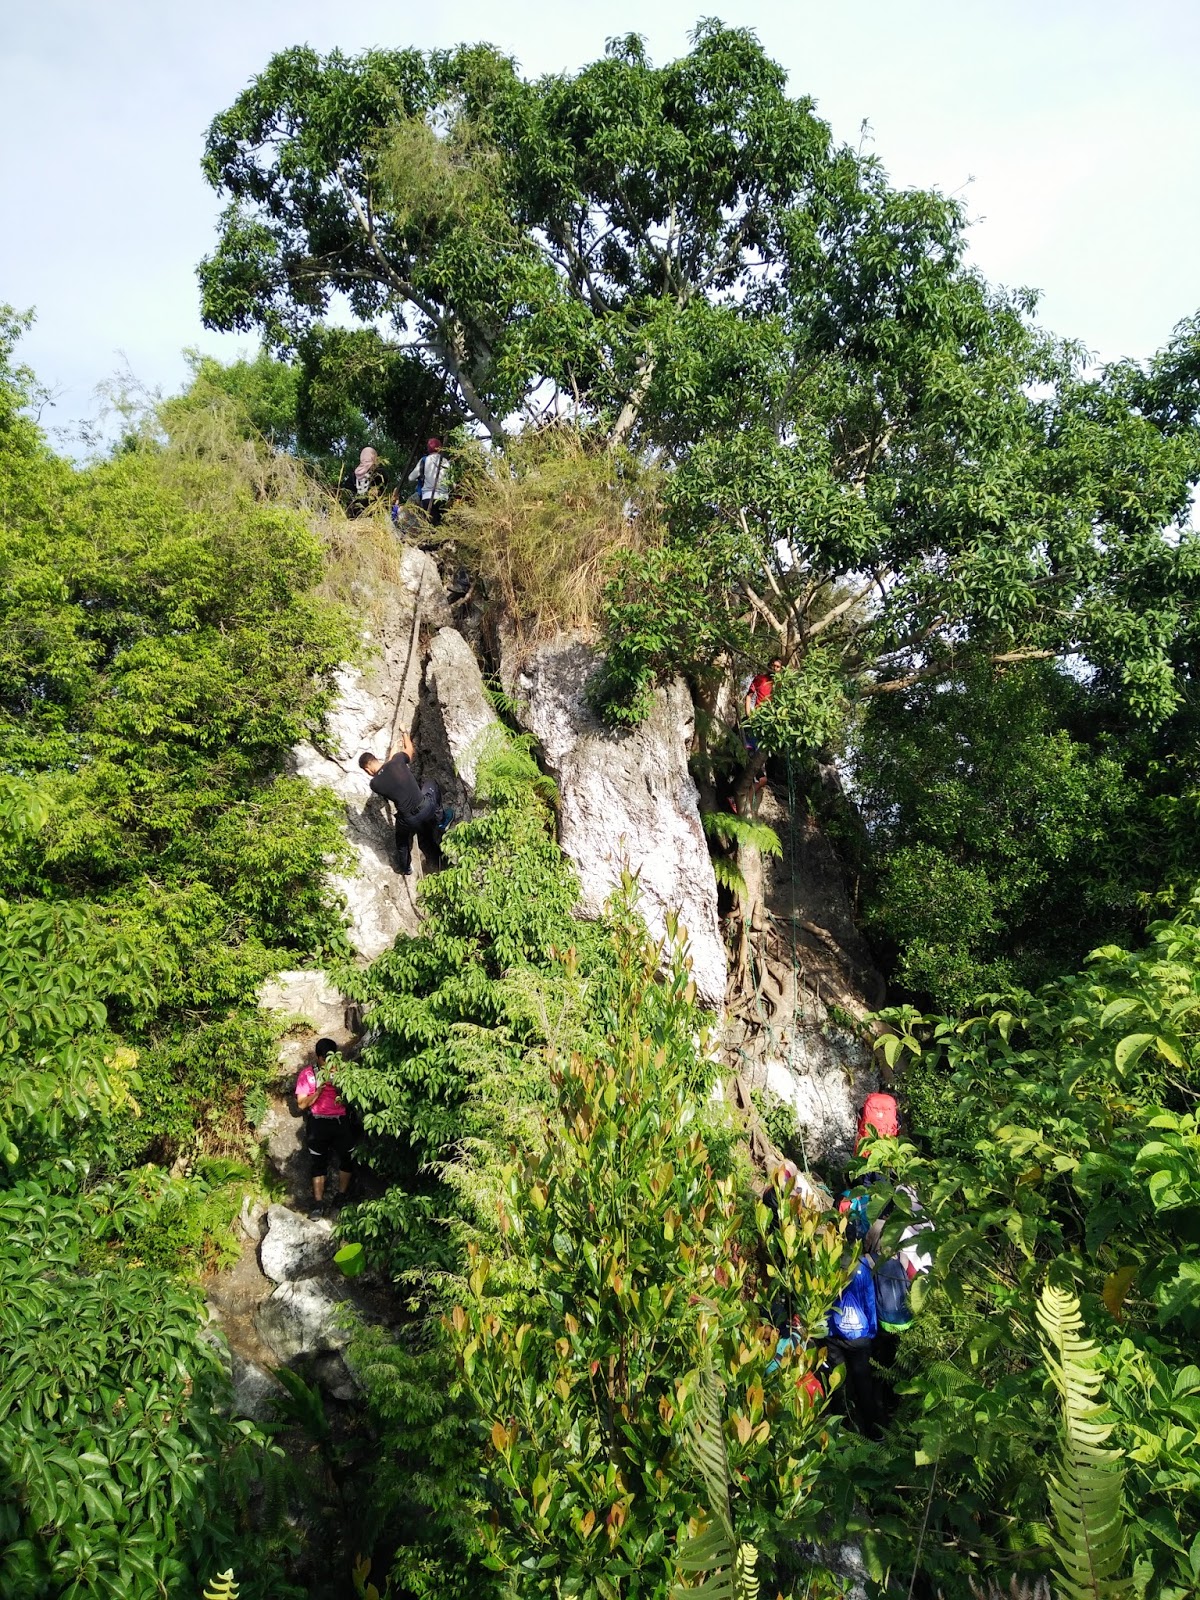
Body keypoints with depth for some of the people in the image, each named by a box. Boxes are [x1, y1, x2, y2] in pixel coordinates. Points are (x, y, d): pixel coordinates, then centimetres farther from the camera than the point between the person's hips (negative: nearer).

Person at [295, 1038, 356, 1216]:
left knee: (347, 1158, 6)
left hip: (341, 1121, 2)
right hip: (318, 1123, -2)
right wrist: (319, 1090, -19)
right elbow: (302, 1104, -6)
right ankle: (318, 1203, 8)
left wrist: (341, 1088, -18)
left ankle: (342, 1197, 22)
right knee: (319, 1162, 4)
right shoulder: (307, 1073, -3)